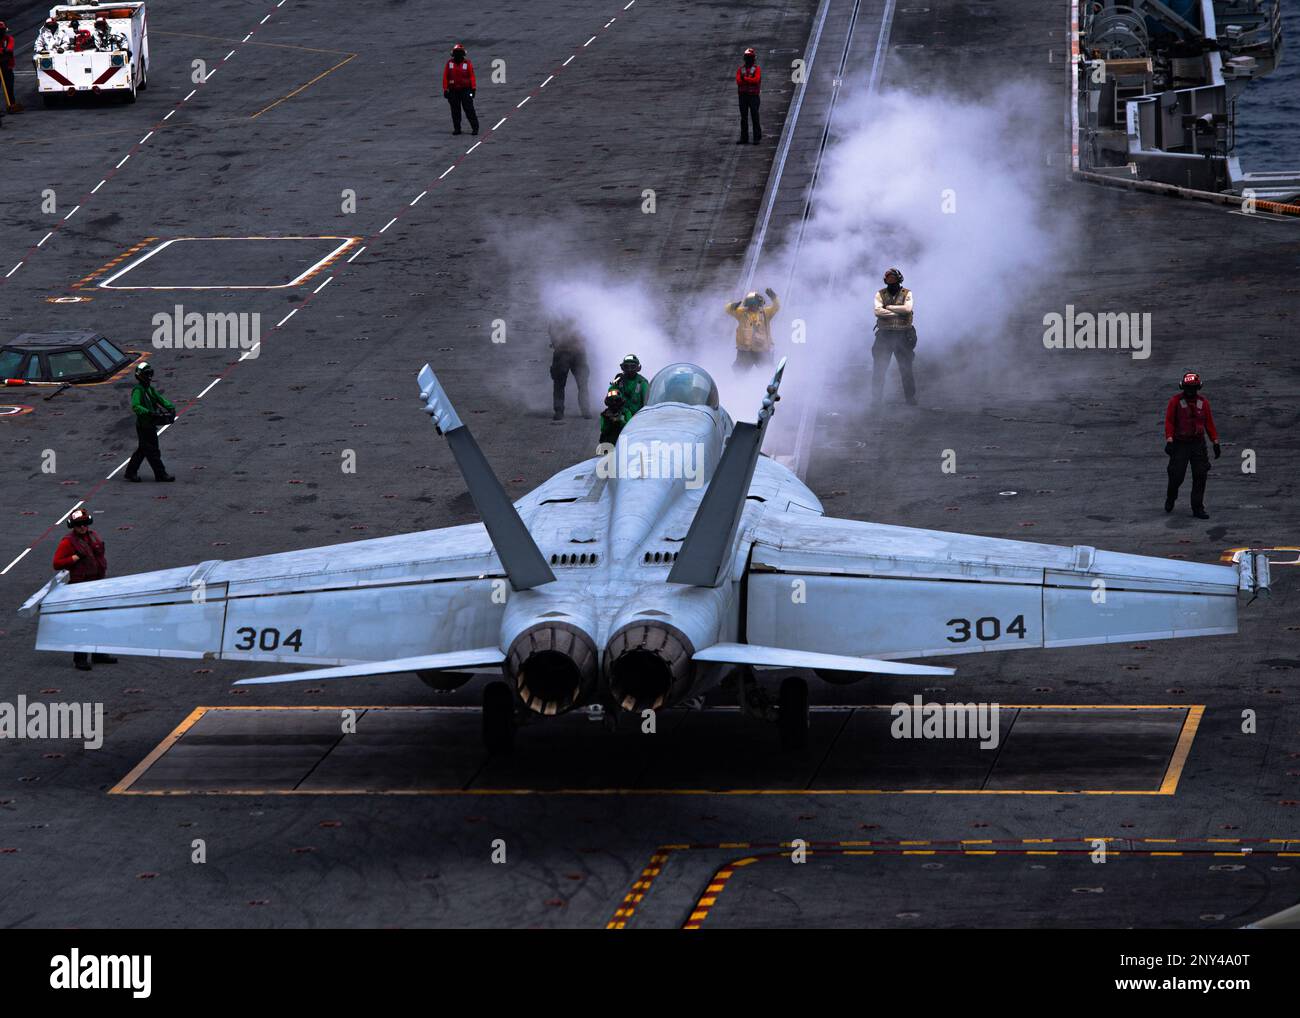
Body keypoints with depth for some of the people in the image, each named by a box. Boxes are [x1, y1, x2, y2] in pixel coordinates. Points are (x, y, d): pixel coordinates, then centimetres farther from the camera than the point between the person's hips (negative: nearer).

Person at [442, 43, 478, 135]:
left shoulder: (467, 63, 0)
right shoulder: (449, 64, 4)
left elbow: (472, 76, 0)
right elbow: (445, 77, 5)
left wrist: (473, 89, -5)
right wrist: (445, 90, 1)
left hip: (465, 90, -2)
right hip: (453, 91, 2)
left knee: (469, 109, -6)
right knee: (455, 110, 5)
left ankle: (475, 127, -2)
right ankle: (457, 128, 13)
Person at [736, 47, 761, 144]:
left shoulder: (757, 69, 2)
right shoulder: (740, 69, 11)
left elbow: (756, 80, -13)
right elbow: (738, 81, -3)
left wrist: (745, 79, -10)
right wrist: (750, 80, -12)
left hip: (753, 95, -4)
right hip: (743, 95, 4)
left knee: (755, 117, -5)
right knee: (743, 117, 6)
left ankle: (757, 137, -1)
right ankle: (744, 138, 9)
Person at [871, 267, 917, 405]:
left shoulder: (906, 293, 4)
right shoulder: (880, 294, 7)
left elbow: (907, 308, -13)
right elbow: (877, 311, -9)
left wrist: (889, 307, -8)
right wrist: (898, 312, -11)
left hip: (903, 335, -1)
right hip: (884, 335, 1)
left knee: (906, 369, 1)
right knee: (878, 369, 0)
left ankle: (911, 399, 6)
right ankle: (875, 400, 5)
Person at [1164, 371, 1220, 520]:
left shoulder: (1203, 402, 7)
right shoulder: (1175, 401, -4)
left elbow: (1209, 423, 11)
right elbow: (1169, 422, -7)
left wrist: (1216, 442, 8)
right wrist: (1169, 441, -18)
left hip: (1198, 444, 3)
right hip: (1180, 444, -3)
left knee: (1200, 476, -2)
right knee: (1176, 475, -3)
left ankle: (1198, 508, 5)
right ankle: (1170, 498, 28)